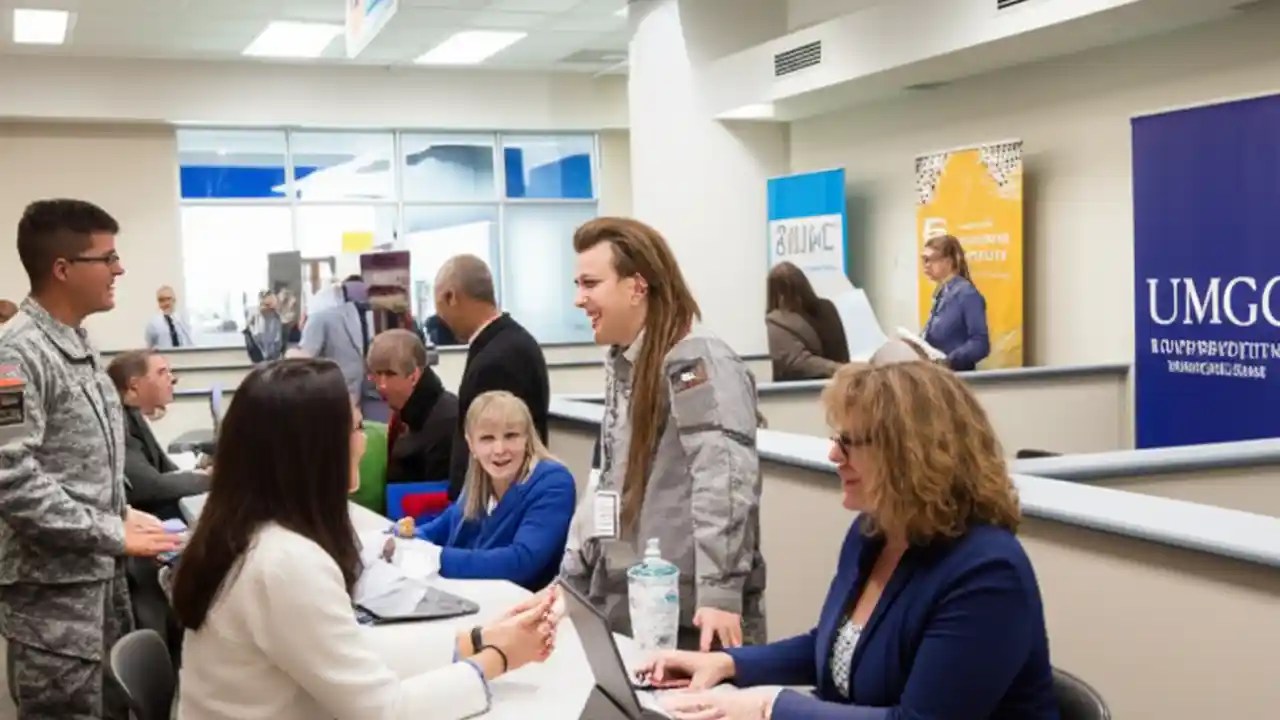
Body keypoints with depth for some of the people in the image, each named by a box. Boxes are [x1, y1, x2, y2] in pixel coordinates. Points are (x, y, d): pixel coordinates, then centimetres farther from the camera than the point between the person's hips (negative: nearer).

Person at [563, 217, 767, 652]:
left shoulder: (696, 360, -14)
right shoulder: (623, 363, 13)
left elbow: (723, 480, -23)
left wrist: (719, 593, -29)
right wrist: (570, 580, 18)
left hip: (688, 617, -8)